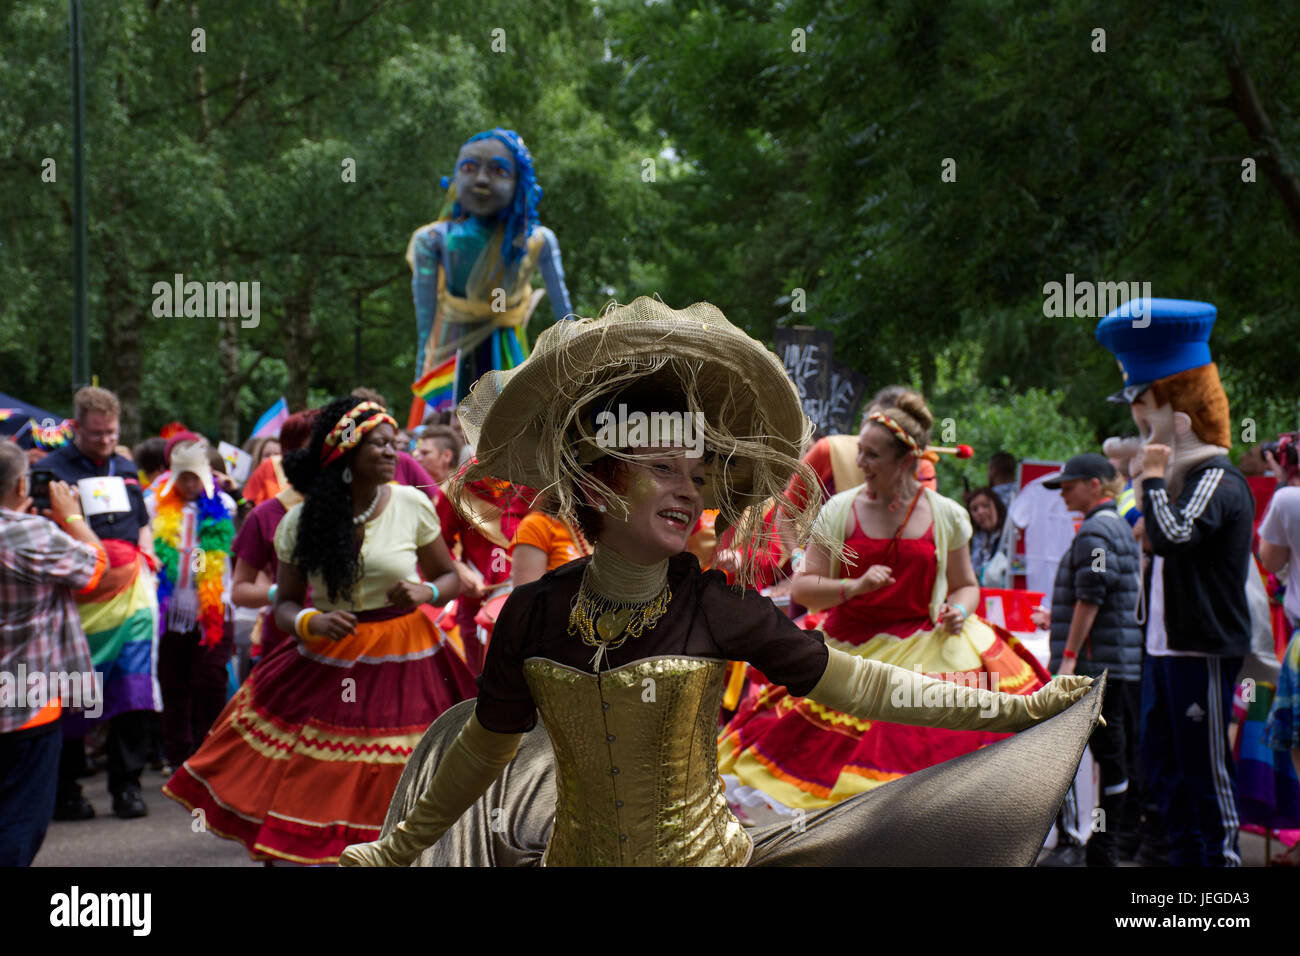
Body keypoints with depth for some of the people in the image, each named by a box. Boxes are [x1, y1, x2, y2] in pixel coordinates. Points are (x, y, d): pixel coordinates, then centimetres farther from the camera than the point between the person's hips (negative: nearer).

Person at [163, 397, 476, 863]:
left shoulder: (412, 505, -2)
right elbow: (285, 603, 5)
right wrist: (308, 623, -17)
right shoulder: (301, 521, -1)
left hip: (405, 666, 0)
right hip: (326, 664, 0)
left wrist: (426, 592, -12)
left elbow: (449, 576, 9)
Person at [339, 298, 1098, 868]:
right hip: (573, 852, 1)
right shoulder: (534, 615, -7)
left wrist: (1013, 709, -3)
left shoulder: (720, 610, -11)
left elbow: (855, 686, -4)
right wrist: (400, 847, 17)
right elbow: (486, 746, 7)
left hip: (705, 852, -1)